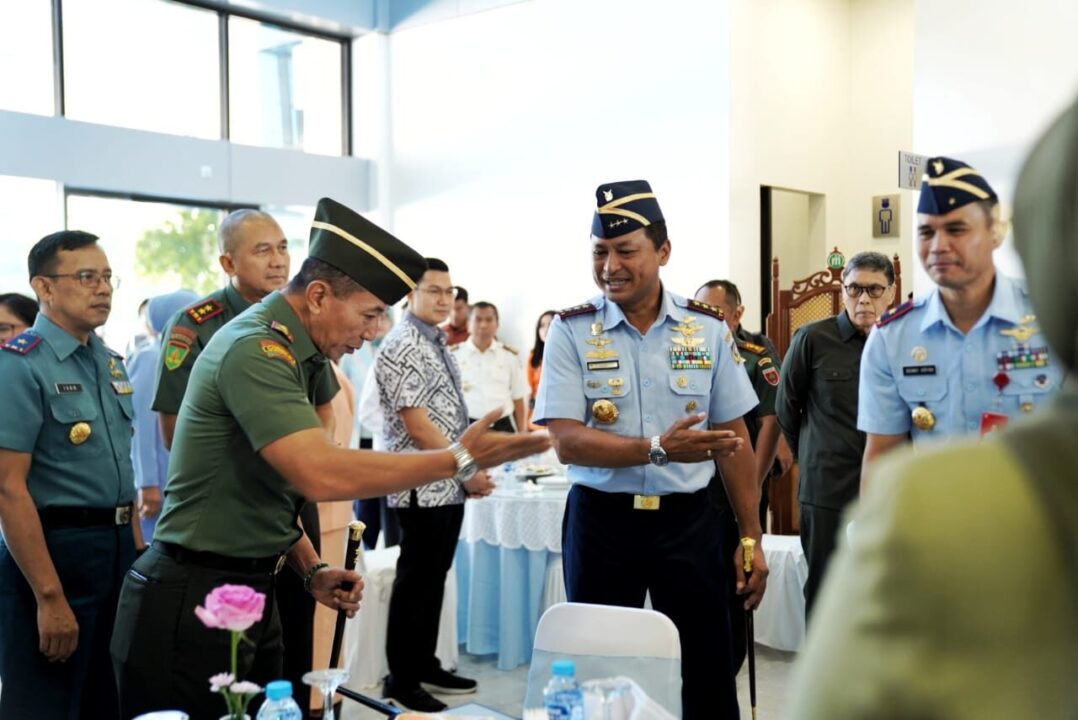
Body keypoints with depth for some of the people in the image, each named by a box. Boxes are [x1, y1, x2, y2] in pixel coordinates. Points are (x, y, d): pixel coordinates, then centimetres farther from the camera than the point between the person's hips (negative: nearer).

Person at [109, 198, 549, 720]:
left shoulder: (290, 353, 11)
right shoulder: (256, 350, -20)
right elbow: (323, 476, -31)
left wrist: (311, 570, 5)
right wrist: (459, 459, -25)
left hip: (249, 592, 9)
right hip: (194, 603, -9)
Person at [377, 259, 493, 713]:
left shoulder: (438, 343, 14)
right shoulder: (402, 346, -15)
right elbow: (417, 425, -19)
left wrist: (468, 471, 12)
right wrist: (467, 471, -15)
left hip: (449, 485, 9)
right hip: (422, 487, -9)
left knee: (434, 578, 16)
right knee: (415, 582, 1)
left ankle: (425, 665, 28)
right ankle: (401, 680, 13)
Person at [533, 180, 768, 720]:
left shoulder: (708, 329, 2)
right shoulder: (571, 331, -4)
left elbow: (733, 439, 6)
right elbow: (564, 441, -13)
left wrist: (751, 537, 4)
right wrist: (659, 449, -25)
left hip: (688, 520, 2)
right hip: (601, 520, -1)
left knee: (708, 675, 8)